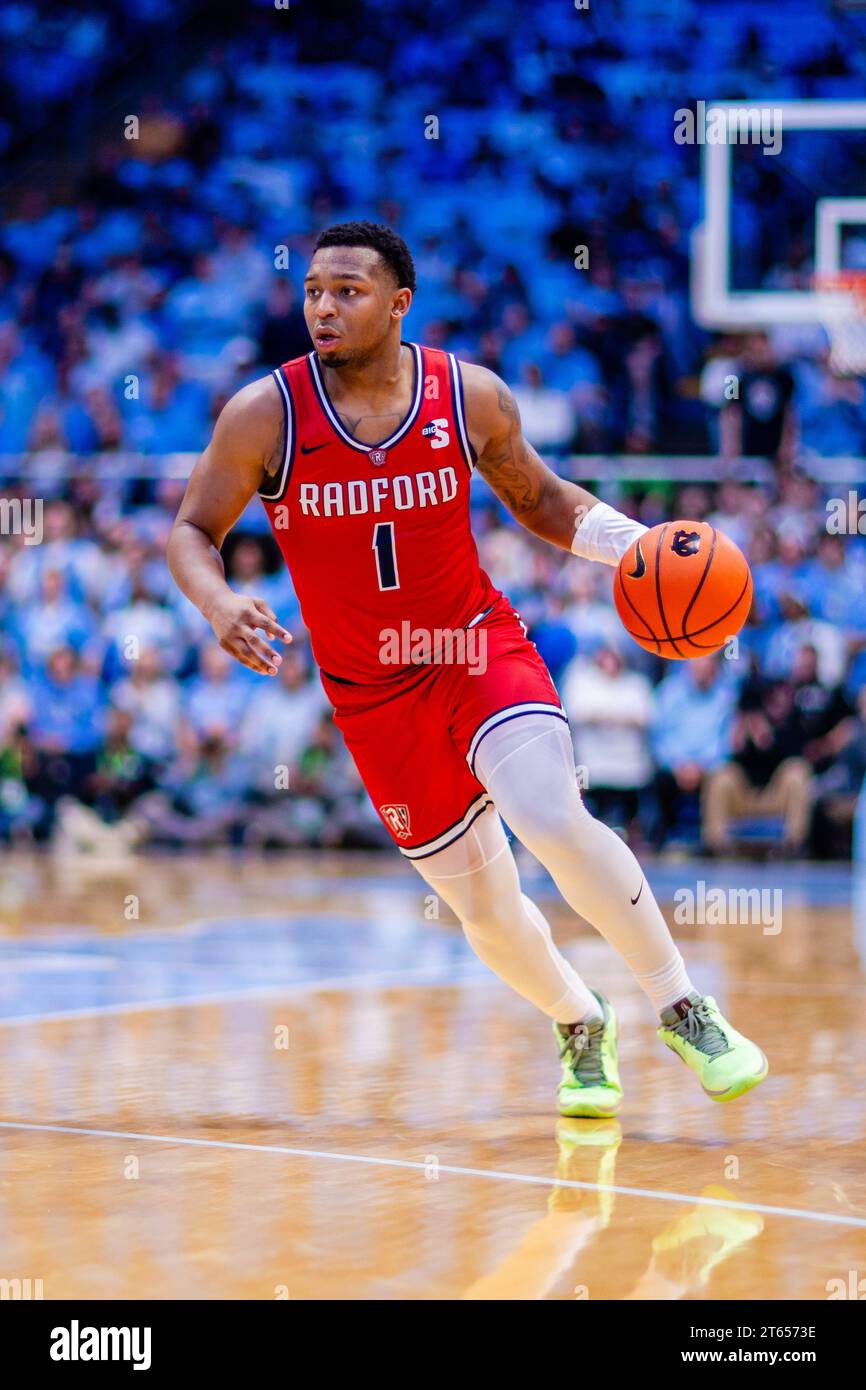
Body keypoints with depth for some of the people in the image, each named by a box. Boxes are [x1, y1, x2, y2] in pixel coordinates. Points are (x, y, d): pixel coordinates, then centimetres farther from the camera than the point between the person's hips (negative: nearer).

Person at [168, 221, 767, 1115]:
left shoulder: (471, 397, -7)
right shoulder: (264, 415, -11)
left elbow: (537, 497, 9)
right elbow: (192, 531, -1)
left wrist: (637, 544, -8)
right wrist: (219, 606, -23)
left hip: (480, 648, -1)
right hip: (373, 694, 1)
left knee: (554, 820, -27)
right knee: (484, 907, 6)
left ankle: (683, 1010, -10)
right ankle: (581, 1027, 37)